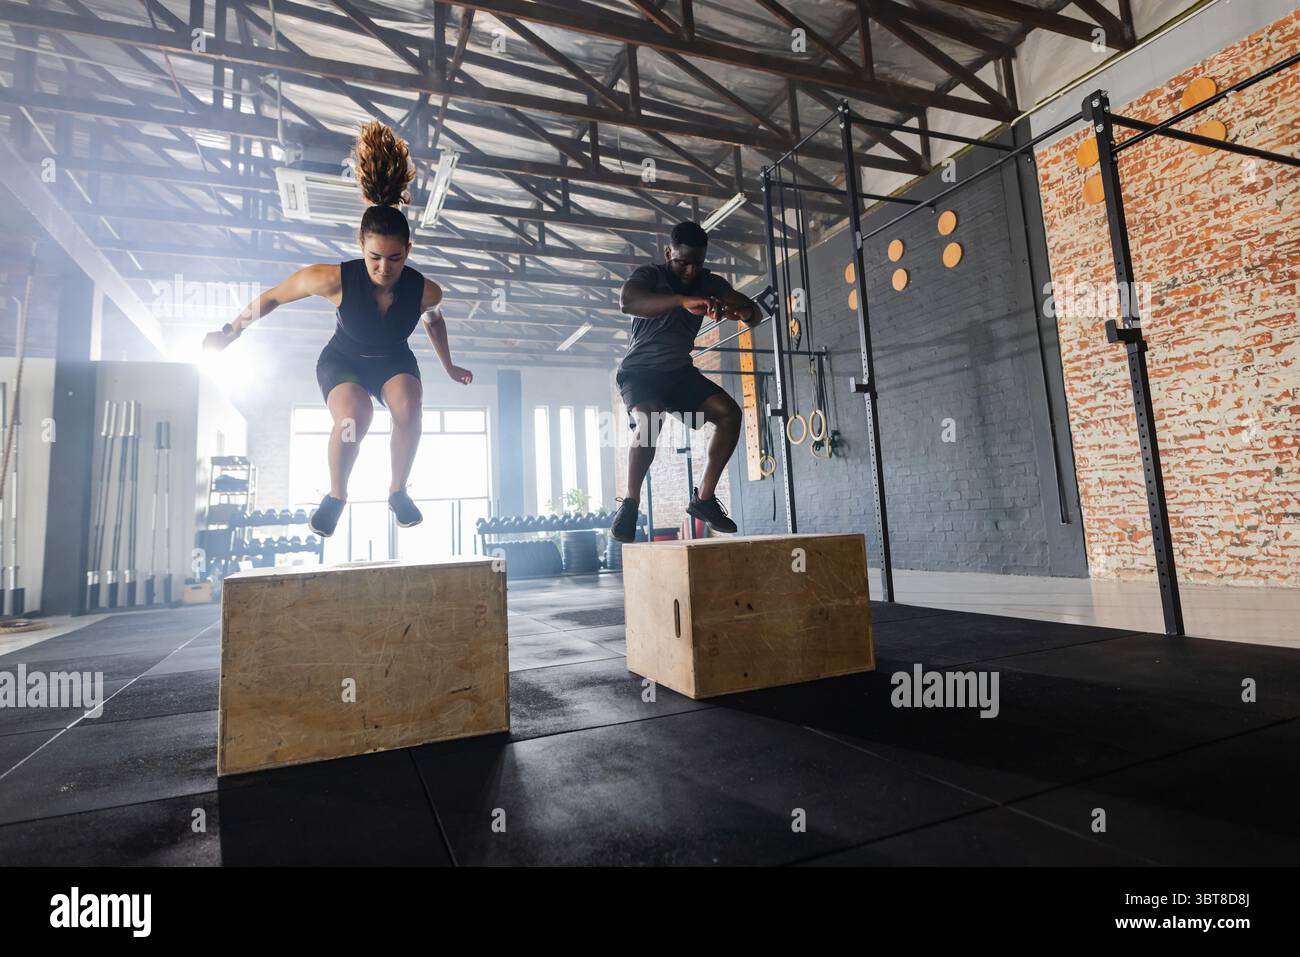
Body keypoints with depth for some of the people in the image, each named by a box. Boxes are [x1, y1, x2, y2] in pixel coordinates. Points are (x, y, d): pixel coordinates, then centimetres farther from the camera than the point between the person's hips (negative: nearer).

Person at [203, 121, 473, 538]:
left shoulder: (426, 291, -25)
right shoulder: (334, 279, -31)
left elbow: (434, 321, 1)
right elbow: (271, 297, -13)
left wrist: (449, 368, 14)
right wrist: (229, 333, -1)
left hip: (394, 361, 2)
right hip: (342, 360, -1)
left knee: (408, 408, -32)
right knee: (354, 417, -33)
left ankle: (398, 491, -10)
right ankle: (336, 495, -5)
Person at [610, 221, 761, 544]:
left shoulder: (709, 283, 3)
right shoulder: (649, 274, -13)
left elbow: (756, 315, -1)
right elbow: (627, 302, -37)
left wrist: (740, 311, -28)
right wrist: (683, 301, -49)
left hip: (680, 371, 5)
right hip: (640, 371, -5)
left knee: (730, 412, -13)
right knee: (650, 421, -34)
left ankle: (704, 497, -6)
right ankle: (630, 503, -23)